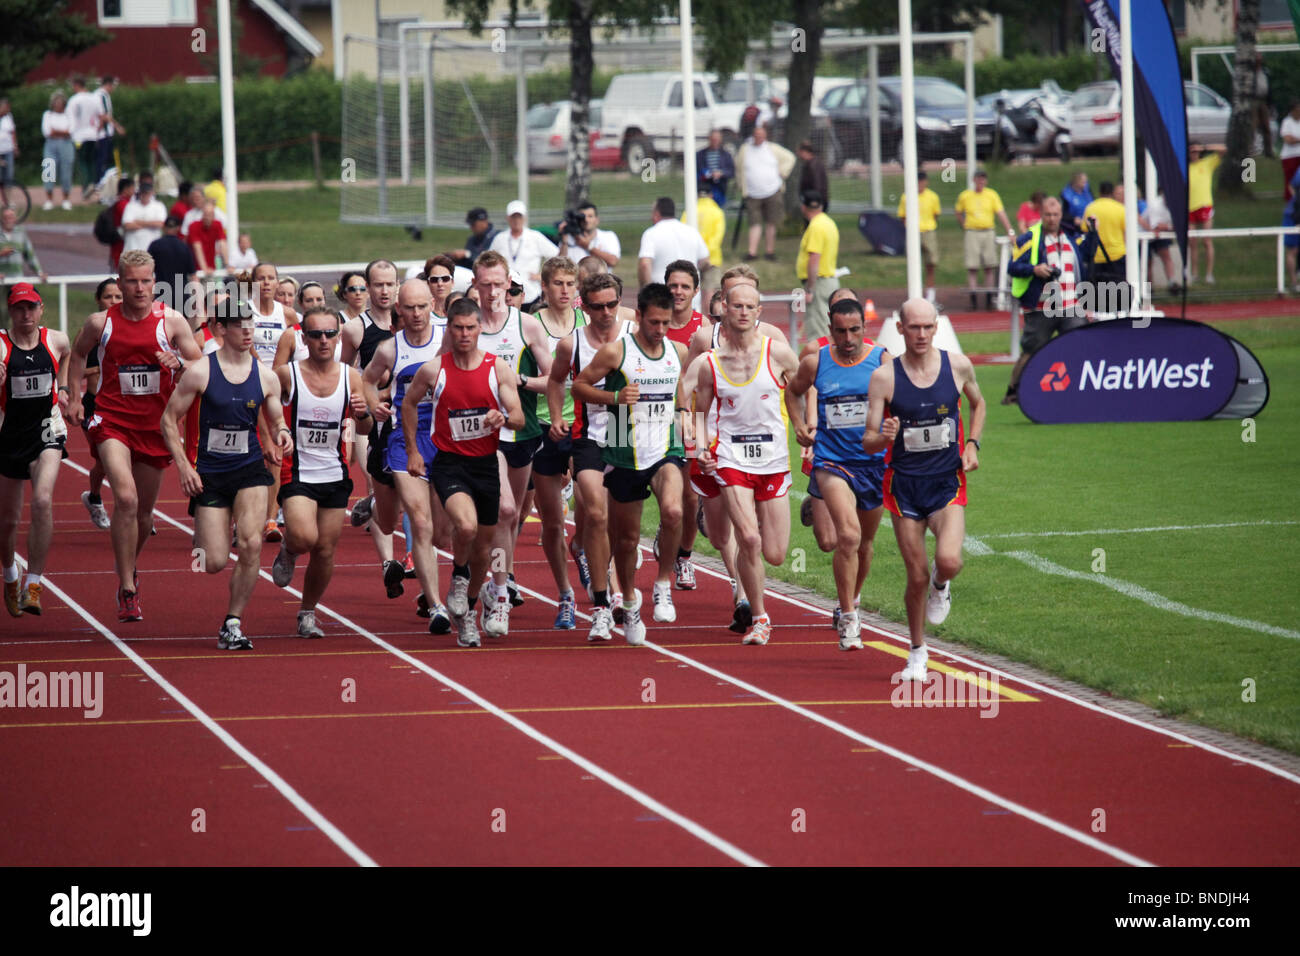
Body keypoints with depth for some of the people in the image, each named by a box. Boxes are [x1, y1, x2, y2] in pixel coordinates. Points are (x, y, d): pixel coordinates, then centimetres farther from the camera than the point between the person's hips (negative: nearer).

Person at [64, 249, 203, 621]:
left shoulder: (171, 321, -2)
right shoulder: (101, 322, -2)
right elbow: (78, 354, 19)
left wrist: (179, 363, -20)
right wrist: (74, 397, 10)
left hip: (155, 423, 2)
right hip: (111, 420, -2)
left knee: (144, 510, 13)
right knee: (125, 498, -22)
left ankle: (129, 569, 43)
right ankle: (127, 590, -17)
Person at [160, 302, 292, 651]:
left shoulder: (266, 377, 2)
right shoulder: (200, 372, -6)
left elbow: (277, 420, 15)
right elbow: (169, 419, -1)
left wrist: (282, 435, -10)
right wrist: (183, 466, -10)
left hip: (250, 468, 2)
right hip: (210, 474, -2)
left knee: (250, 544, -20)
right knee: (214, 563, -6)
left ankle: (232, 624, -5)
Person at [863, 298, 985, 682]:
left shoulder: (958, 365, -3)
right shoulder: (884, 377, -8)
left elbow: (977, 404, 19)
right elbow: (868, 443, -6)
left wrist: (972, 444, 4)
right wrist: (884, 436, -29)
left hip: (948, 481, 0)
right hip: (904, 484, 0)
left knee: (949, 560, -22)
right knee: (917, 576, 1)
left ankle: (941, 584, 16)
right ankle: (917, 652, 23)